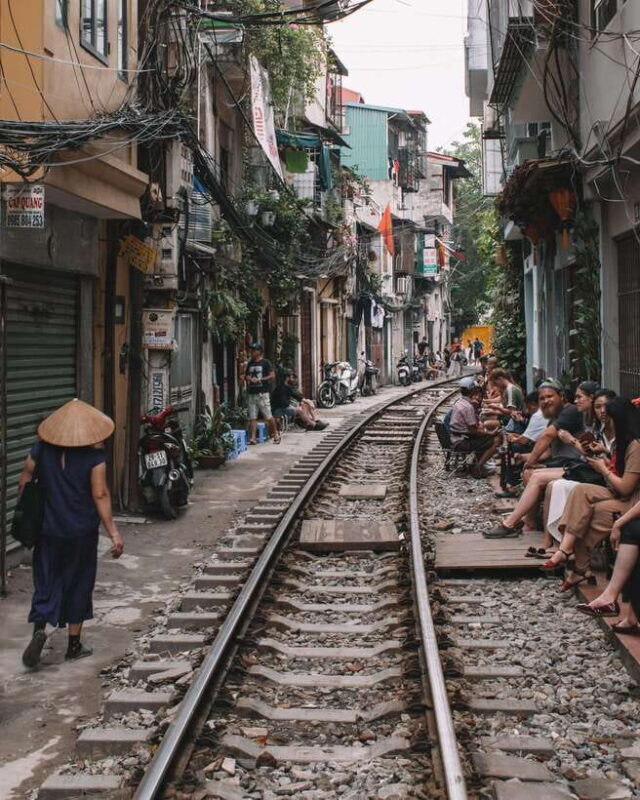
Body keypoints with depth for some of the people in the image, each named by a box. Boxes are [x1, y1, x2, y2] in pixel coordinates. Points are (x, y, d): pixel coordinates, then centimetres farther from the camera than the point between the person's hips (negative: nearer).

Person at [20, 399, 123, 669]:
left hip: (47, 530, 2)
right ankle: (74, 645, 20)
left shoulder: (41, 449, -3)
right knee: (79, 585, 12)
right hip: (82, 532, -2)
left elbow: (24, 482, 3)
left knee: (46, 583, 11)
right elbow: (100, 495, -15)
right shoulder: (94, 456, -12)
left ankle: (40, 629, -14)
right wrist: (113, 533, -12)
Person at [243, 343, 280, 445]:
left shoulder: (265, 363, -2)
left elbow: (272, 375, -8)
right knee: (252, 417, 1)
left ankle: (276, 434, 11)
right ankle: (252, 438, 0)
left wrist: (259, 379, -15)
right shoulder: (250, 363, 16)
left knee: (268, 416, -3)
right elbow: (246, 376, 25)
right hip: (251, 393, 6)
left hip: (262, 393, -6)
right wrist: (247, 378, 0)